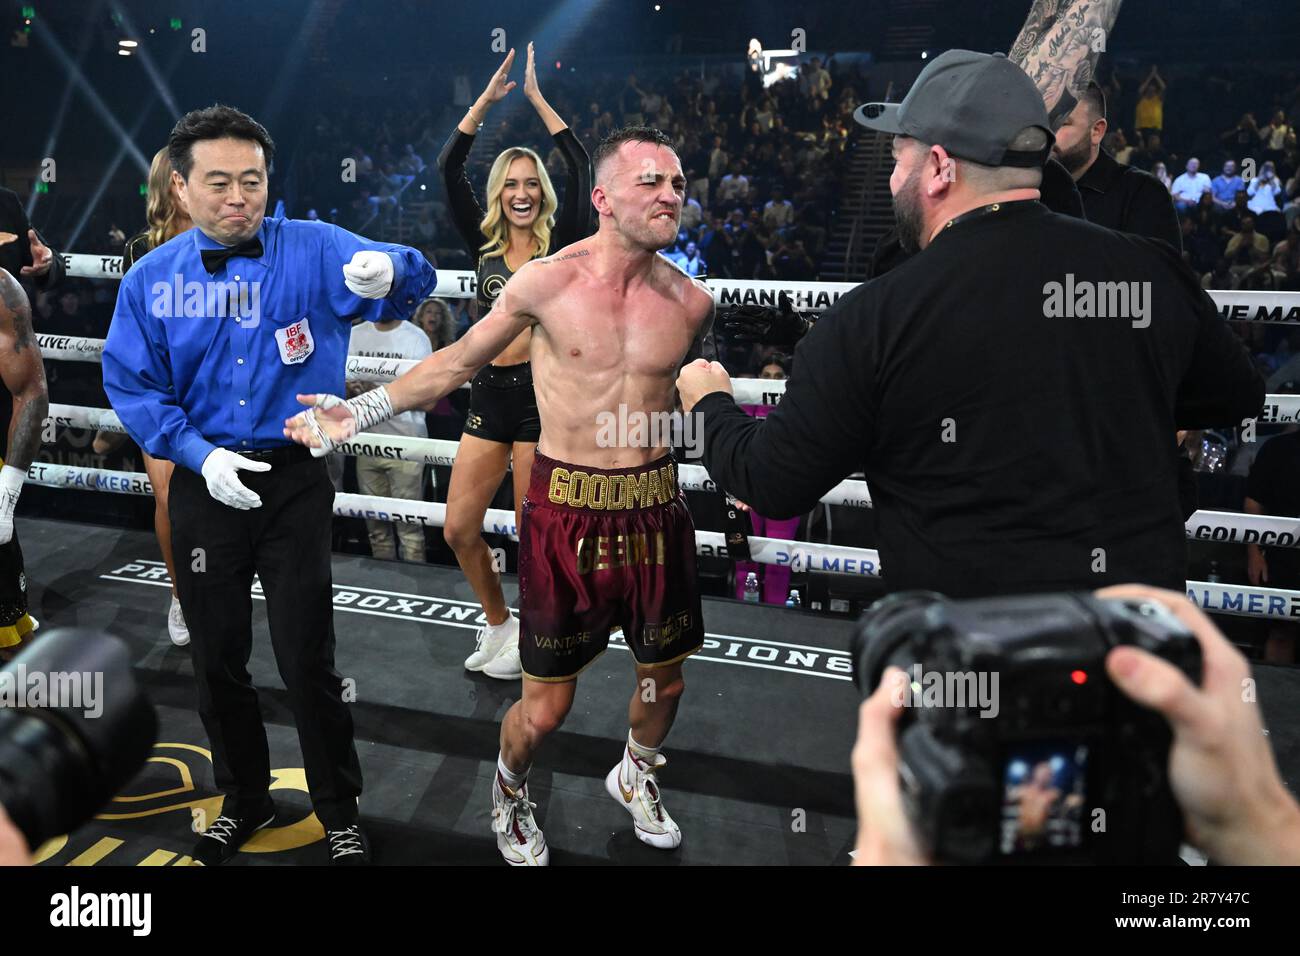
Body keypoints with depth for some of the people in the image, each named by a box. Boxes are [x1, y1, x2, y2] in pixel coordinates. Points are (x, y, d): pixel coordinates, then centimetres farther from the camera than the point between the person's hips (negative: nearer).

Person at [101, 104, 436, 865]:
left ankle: (341, 813, 23)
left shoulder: (314, 249, -7)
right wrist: (199, 454, -14)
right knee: (217, 658, 15)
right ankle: (244, 801, 37)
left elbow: (412, 282, -22)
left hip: (295, 482, -3)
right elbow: (131, 386, 1)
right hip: (205, 484, 3)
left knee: (308, 660, 2)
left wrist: (387, 269, -46)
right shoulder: (151, 280, 0)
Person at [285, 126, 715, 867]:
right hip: (567, 511, -3)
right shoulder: (547, 282, -9)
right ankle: (511, 792, 39)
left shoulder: (691, 300, -1)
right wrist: (361, 410, 0)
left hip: (655, 507, 3)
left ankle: (636, 775, 51)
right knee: (546, 708, 4)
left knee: (664, 679, 18)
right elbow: (457, 362, 3)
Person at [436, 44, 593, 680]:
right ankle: (498, 624, 27)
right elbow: (449, 168, 3)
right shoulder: (484, 242, 9)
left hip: (543, 393, -4)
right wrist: (488, 97, -1)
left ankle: (531, 640, 21)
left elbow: (581, 167, -8)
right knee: (459, 529, 5)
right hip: (490, 392, 4)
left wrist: (536, 97, -3)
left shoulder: (560, 243, 1)